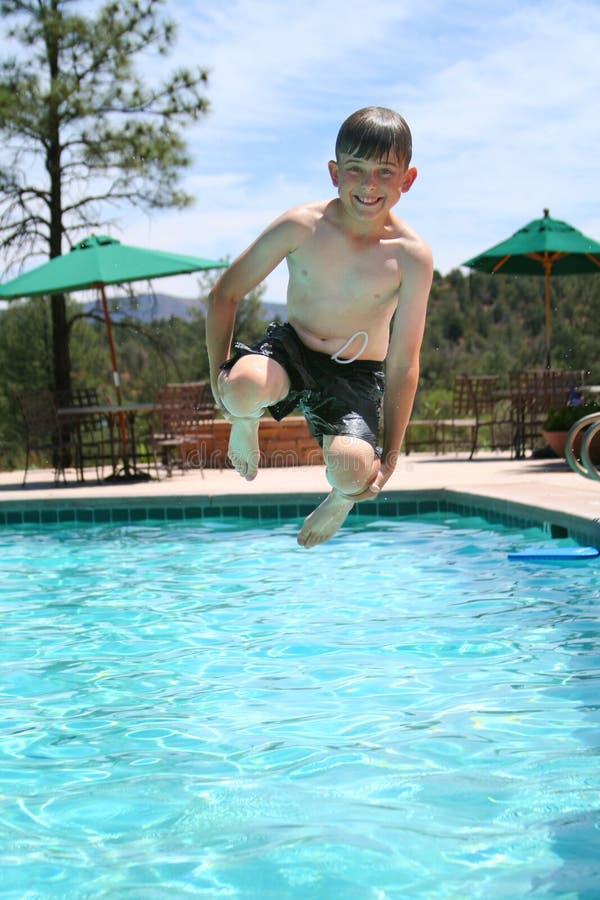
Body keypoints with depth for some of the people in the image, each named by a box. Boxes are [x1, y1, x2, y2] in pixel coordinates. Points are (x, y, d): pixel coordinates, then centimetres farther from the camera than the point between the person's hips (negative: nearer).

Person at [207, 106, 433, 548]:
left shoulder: (411, 256, -15)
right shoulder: (301, 226, -14)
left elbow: (403, 363, -11)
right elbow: (224, 295, -4)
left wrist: (389, 457, -11)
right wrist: (219, 376, -11)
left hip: (356, 375, 0)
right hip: (291, 350, 1)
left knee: (351, 473, -29)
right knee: (241, 390, -36)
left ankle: (341, 498, 13)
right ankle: (245, 425, 6)